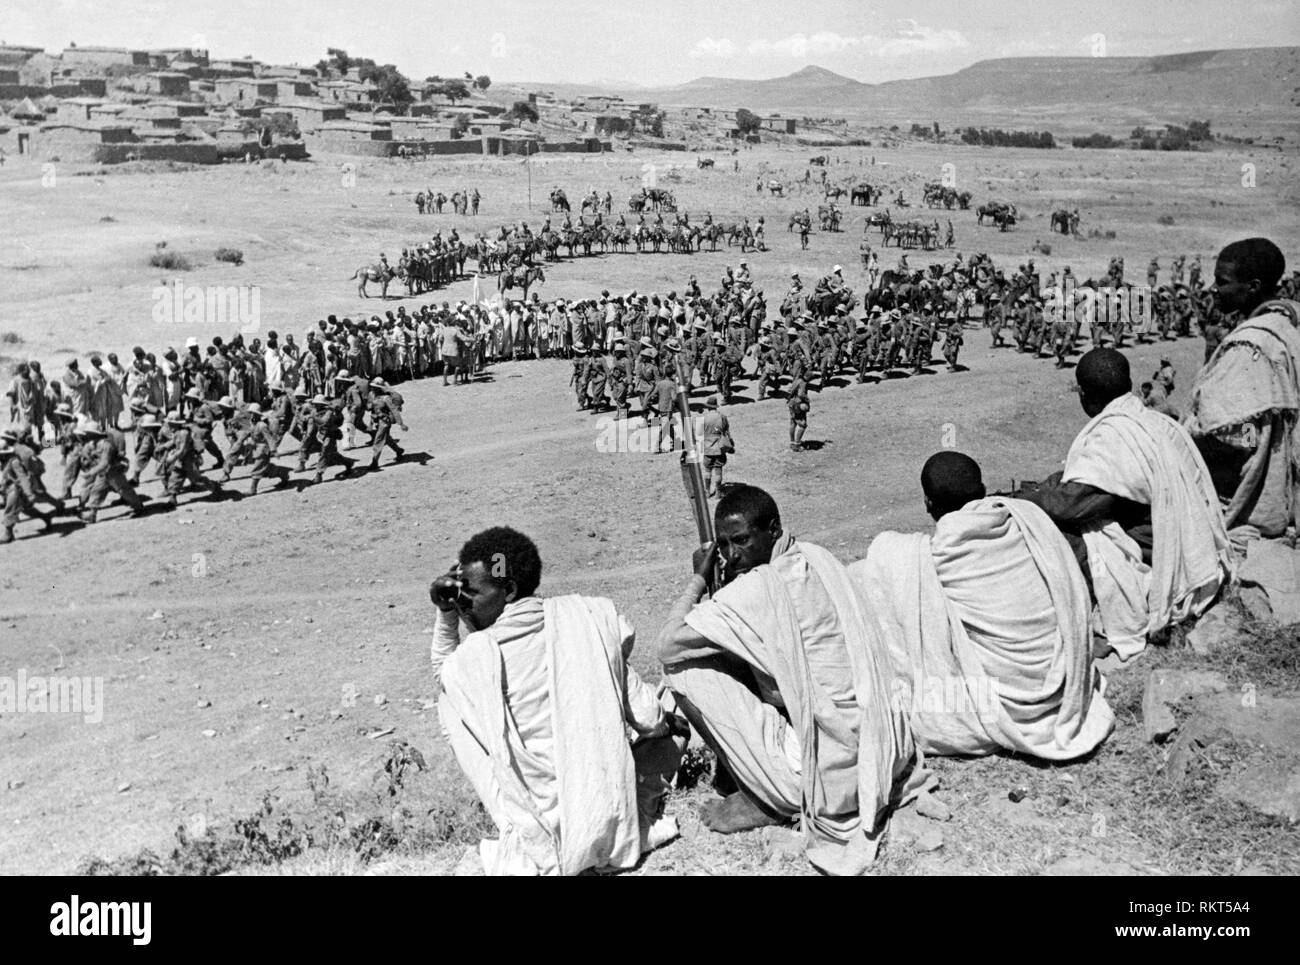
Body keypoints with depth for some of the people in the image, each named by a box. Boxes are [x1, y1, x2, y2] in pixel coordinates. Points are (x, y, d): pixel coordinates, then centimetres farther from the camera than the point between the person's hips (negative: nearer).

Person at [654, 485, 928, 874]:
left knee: (684, 668, -7)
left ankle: (769, 800, 2)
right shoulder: (815, 558, 5)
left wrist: (700, 578, -4)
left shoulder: (758, 587, -19)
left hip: (834, 776, -8)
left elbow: (666, 645, -15)